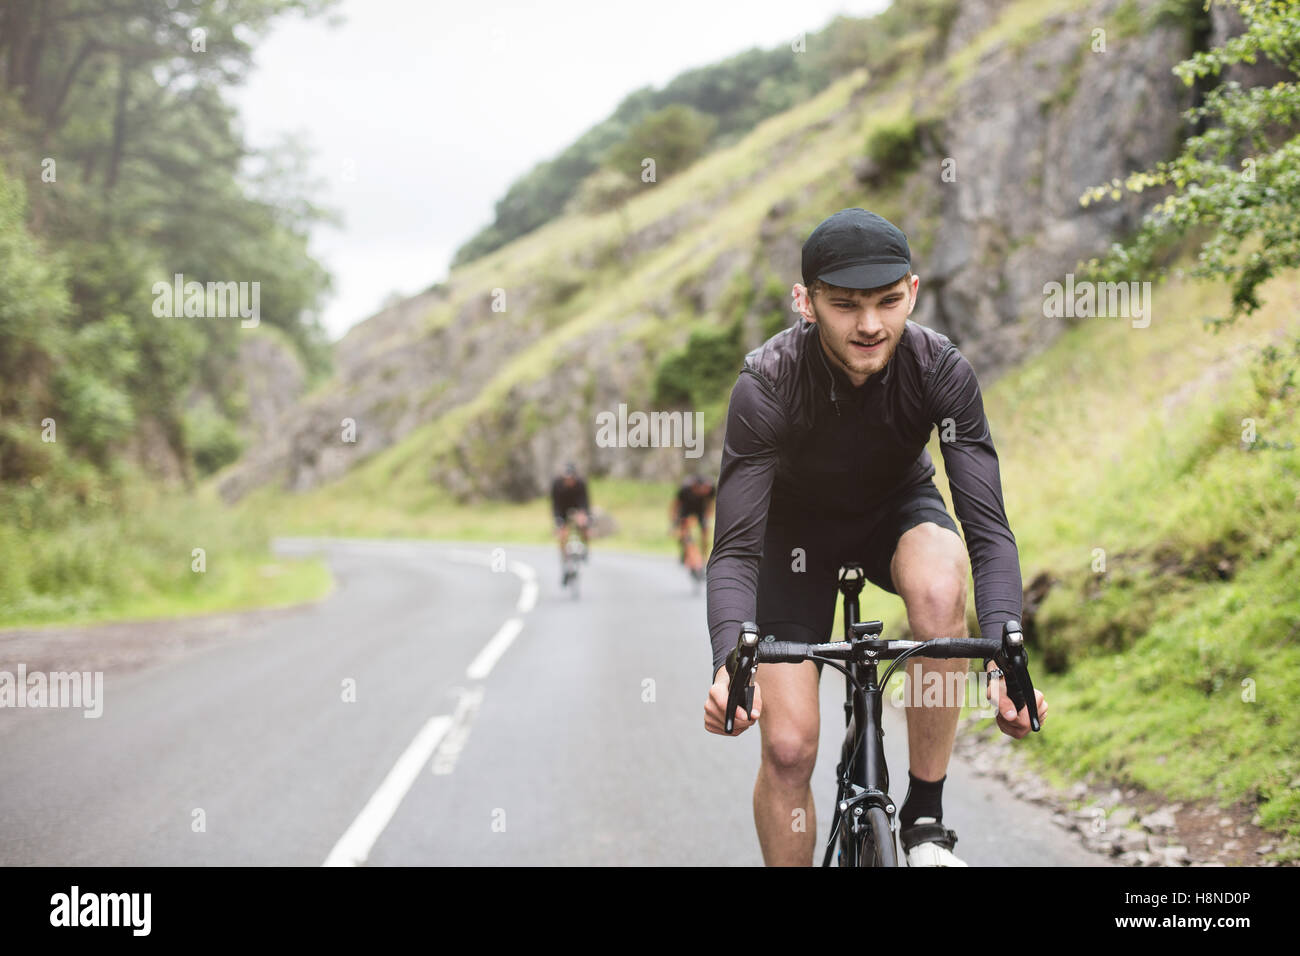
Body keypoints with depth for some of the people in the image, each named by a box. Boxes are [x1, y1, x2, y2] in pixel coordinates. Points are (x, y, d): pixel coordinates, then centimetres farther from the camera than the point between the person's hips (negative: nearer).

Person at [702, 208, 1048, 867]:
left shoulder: (941, 368, -29)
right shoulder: (767, 383, -32)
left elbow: (989, 527, -31)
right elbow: (735, 550, -33)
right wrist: (730, 665, -53)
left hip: (898, 510, 1)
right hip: (799, 525, 0)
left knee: (940, 586, -36)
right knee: (787, 747, -11)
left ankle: (925, 817, -19)